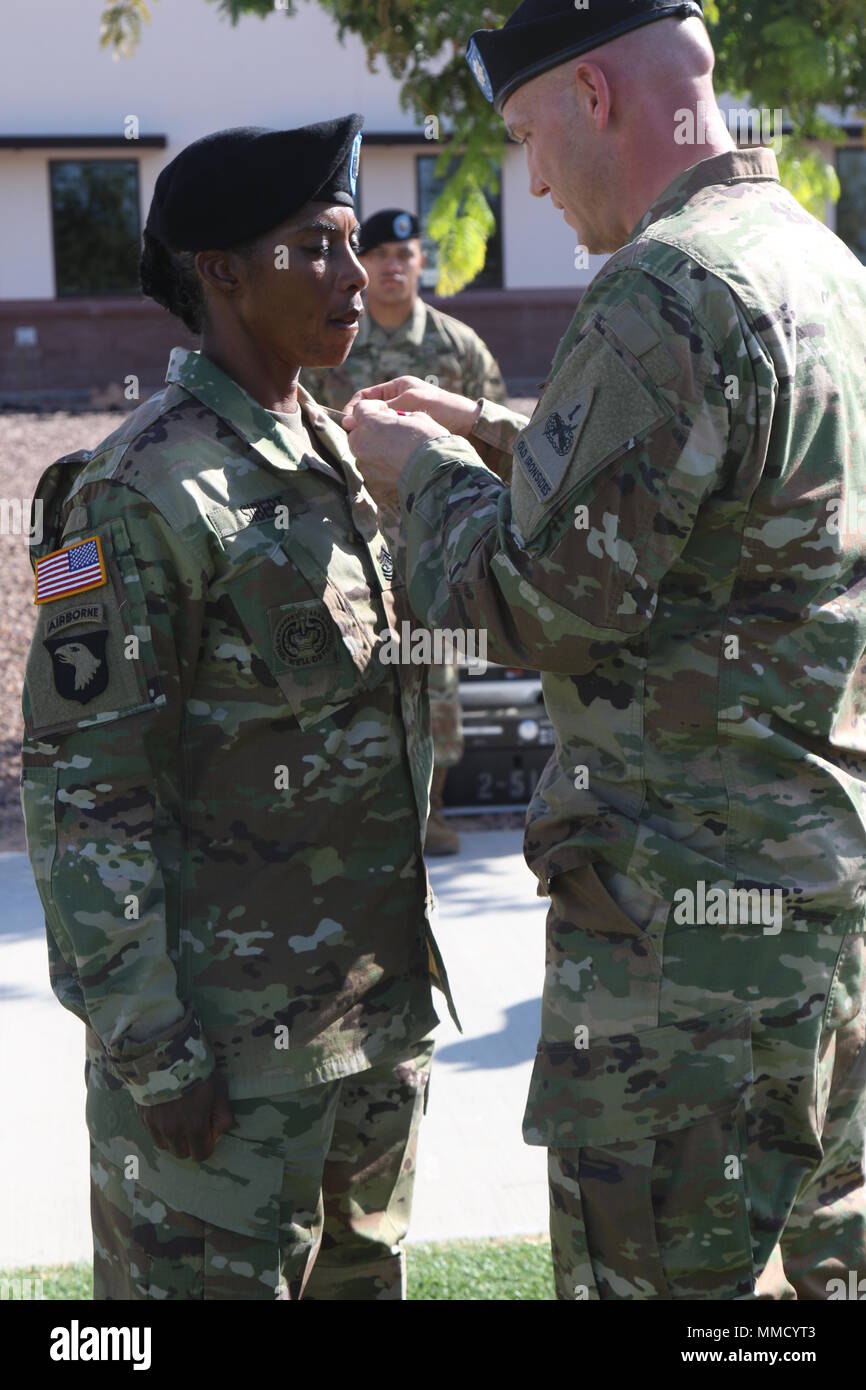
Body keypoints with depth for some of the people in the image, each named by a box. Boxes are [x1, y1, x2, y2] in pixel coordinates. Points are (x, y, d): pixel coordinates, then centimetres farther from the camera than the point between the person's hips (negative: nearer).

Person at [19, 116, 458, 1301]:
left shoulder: (333, 458, 11)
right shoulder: (144, 494, -15)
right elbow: (79, 787, -17)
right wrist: (149, 1046, -18)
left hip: (379, 1004, 8)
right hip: (231, 1028, -8)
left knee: (363, 1273, 17)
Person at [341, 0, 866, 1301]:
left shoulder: (669, 292, -19)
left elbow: (546, 598, -18)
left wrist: (426, 473, 0)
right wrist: (486, 432, 22)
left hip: (696, 911, -10)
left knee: (663, 1271, -1)